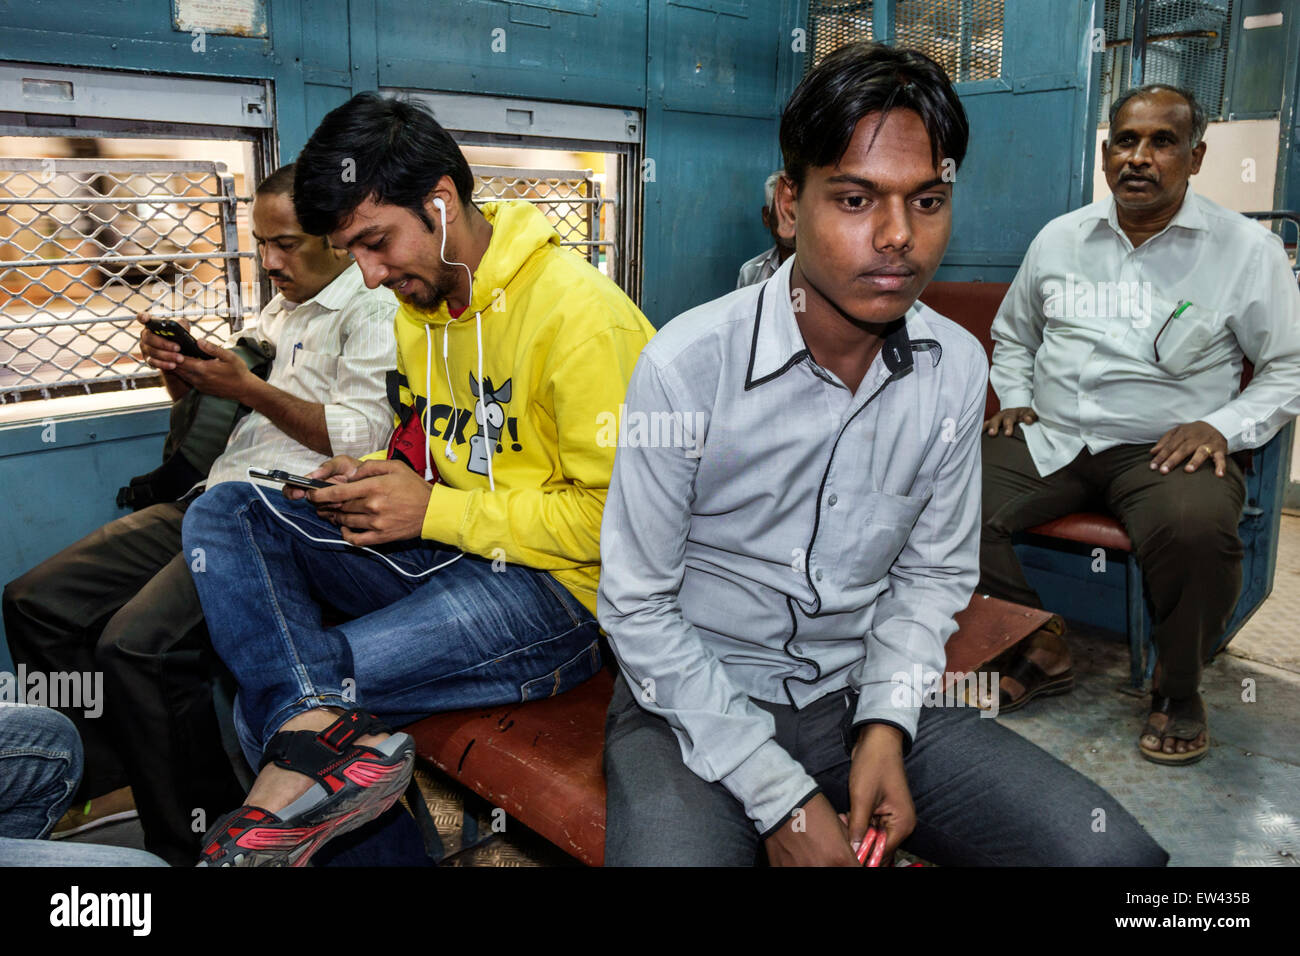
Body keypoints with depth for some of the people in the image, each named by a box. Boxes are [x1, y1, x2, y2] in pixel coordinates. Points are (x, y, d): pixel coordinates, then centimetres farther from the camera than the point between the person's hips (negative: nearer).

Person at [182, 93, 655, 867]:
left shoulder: (581, 314, -17)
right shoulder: (422, 306, 11)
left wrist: (434, 510, -18)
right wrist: (378, 484, -1)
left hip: (557, 589, -9)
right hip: (445, 553, 9)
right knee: (224, 514, -10)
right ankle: (314, 724, -31)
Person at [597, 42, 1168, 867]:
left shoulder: (958, 369, -4)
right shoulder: (686, 366, -19)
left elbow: (934, 572, 7)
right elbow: (637, 605, -13)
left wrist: (886, 727, -9)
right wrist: (780, 799, -15)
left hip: (866, 695, 5)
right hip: (699, 703, -4)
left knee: (1116, 852, -8)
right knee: (672, 852, -34)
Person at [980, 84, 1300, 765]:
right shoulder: (1059, 238, 14)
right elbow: (1011, 335, 27)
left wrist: (1222, 427, -9)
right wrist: (1015, 400, 10)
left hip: (1166, 447, -3)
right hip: (1049, 438, 3)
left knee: (1195, 527, -37)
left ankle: (1178, 690, -5)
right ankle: (1041, 654, -1)